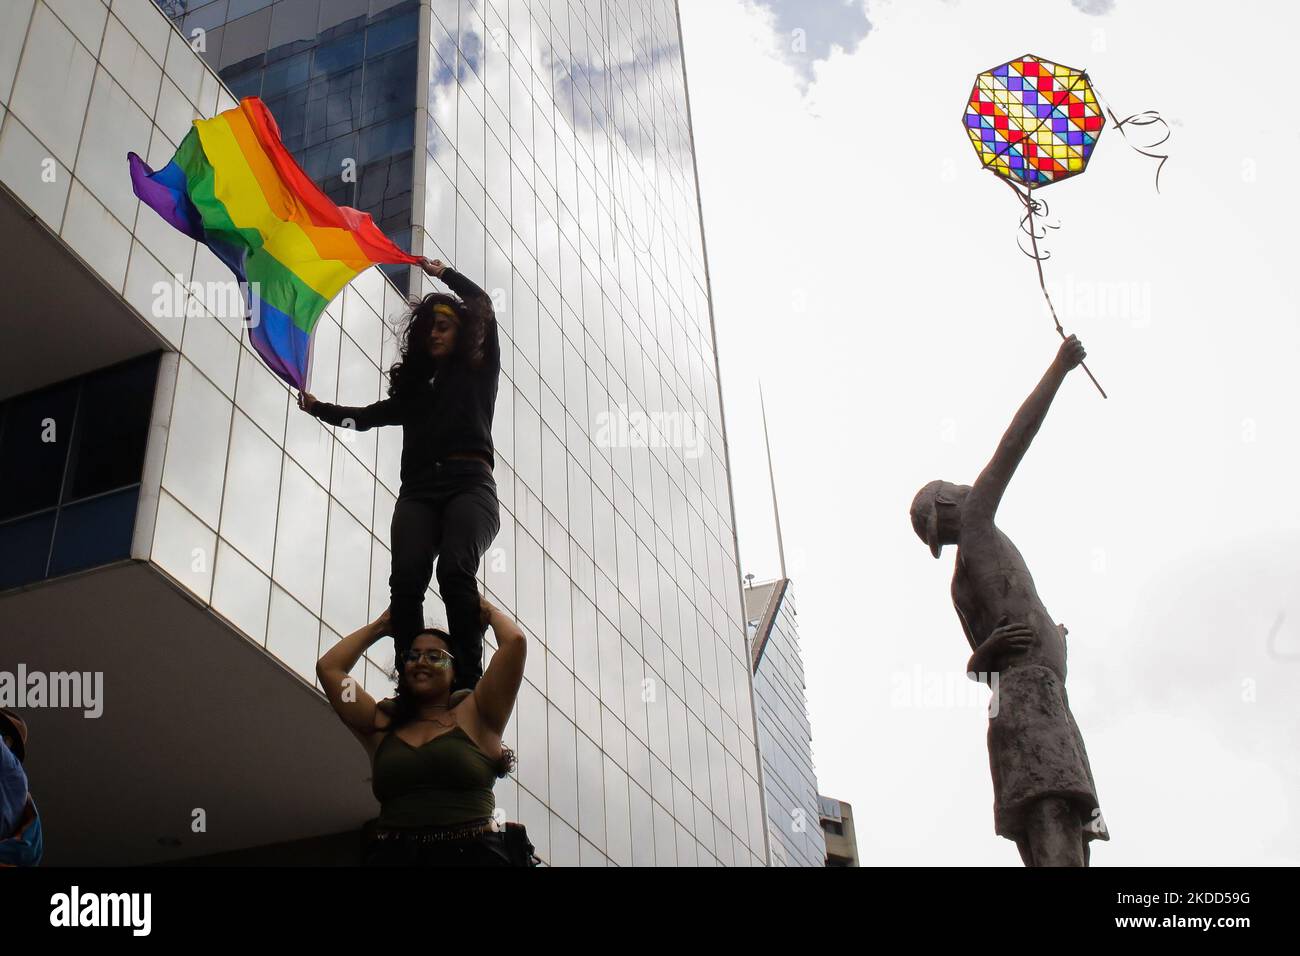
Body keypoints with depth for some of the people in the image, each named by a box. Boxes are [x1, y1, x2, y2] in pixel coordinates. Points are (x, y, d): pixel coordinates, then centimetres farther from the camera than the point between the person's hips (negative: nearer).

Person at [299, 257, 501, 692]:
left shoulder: (479, 373, 21)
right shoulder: (414, 389, 31)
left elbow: (484, 307, 15)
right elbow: (367, 417, 31)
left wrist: (444, 273, 24)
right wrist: (318, 407, 24)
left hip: (468, 484, -4)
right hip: (418, 490, 4)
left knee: (455, 571, -27)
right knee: (406, 579, -21)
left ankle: (469, 683, -34)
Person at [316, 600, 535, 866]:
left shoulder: (473, 717, 13)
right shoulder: (382, 726, 21)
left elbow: (514, 640, 5)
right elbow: (329, 668, 21)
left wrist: (489, 612, 26)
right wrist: (379, 626, 32)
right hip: (391, 856, 3)